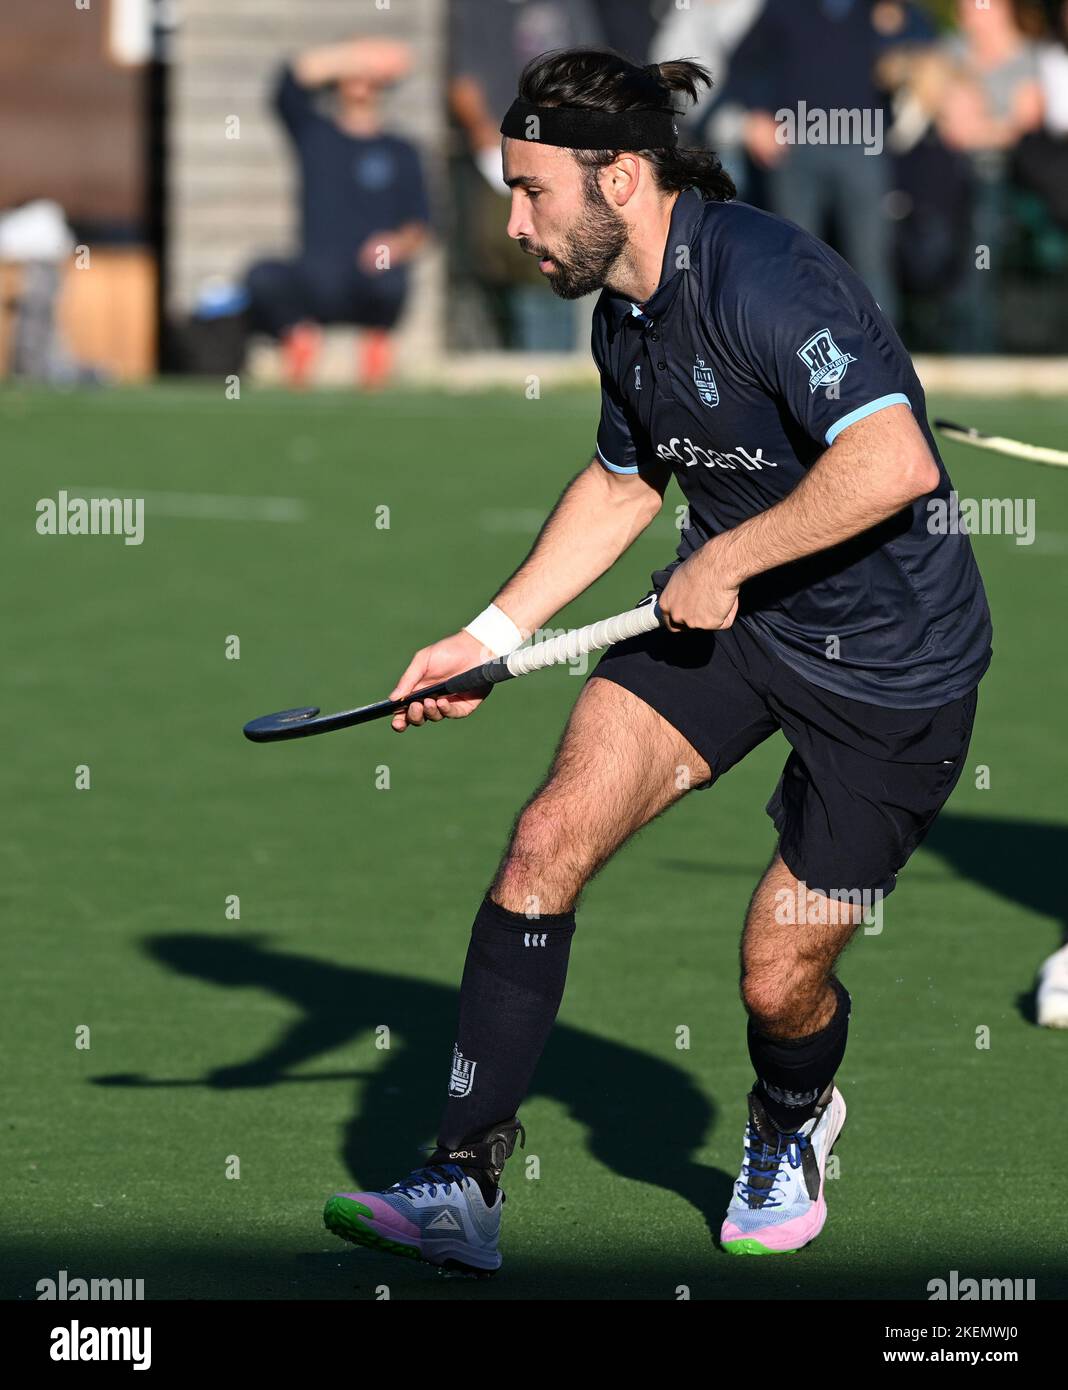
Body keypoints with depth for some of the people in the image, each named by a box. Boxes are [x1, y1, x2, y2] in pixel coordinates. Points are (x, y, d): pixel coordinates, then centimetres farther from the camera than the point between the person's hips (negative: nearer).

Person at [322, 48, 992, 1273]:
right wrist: (489, 636, 15)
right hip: (725, 618, 7)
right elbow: (624, 481, 21)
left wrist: (726, 559, -25)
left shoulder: (764, 281, -27)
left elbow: (893, 463, -37)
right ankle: (462, 1185, -9)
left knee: (779, 980, 1)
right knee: (549, 839, -13)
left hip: (886, 665, -7)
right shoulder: (626, 315, 2)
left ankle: (790, 1126, 40)